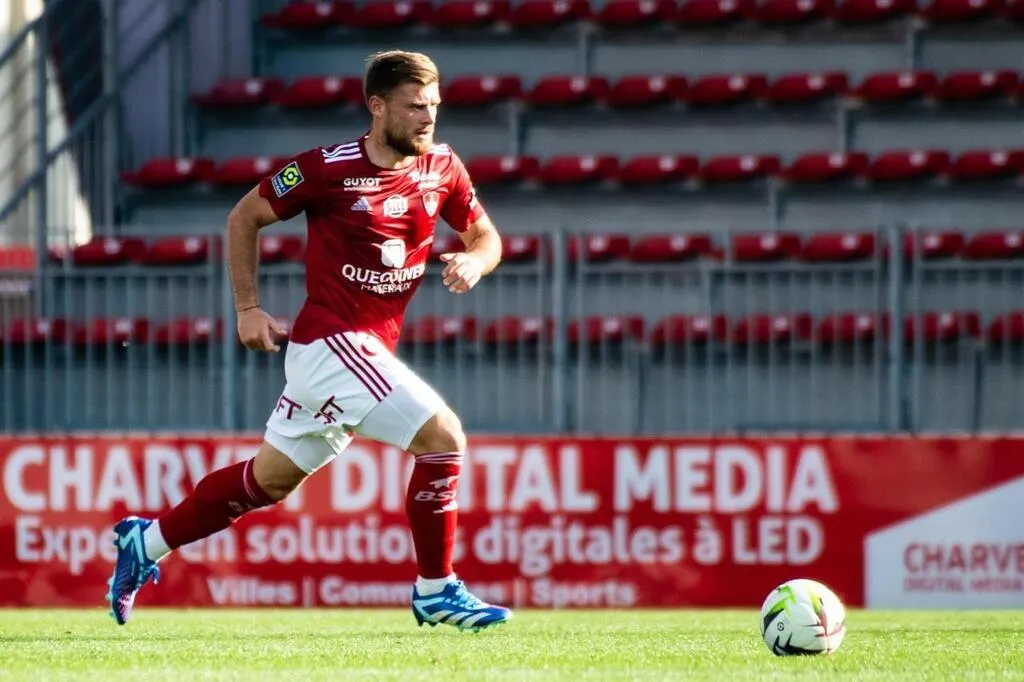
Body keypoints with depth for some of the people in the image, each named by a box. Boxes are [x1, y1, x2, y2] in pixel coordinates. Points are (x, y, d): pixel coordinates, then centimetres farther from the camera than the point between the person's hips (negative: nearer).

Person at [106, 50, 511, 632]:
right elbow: (245, 217, 1)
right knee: (443, 435, -17)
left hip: (367, 349, 7)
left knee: (273, 477, 16)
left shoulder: (443, 169, 3)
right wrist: (248, 308, -1)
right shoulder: (329, 168, -12)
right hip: (333, 340, -7)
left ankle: (146, 542, 30)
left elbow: (487, 237, 14)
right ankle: (436, 590, -6)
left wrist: (474, 260, -11)